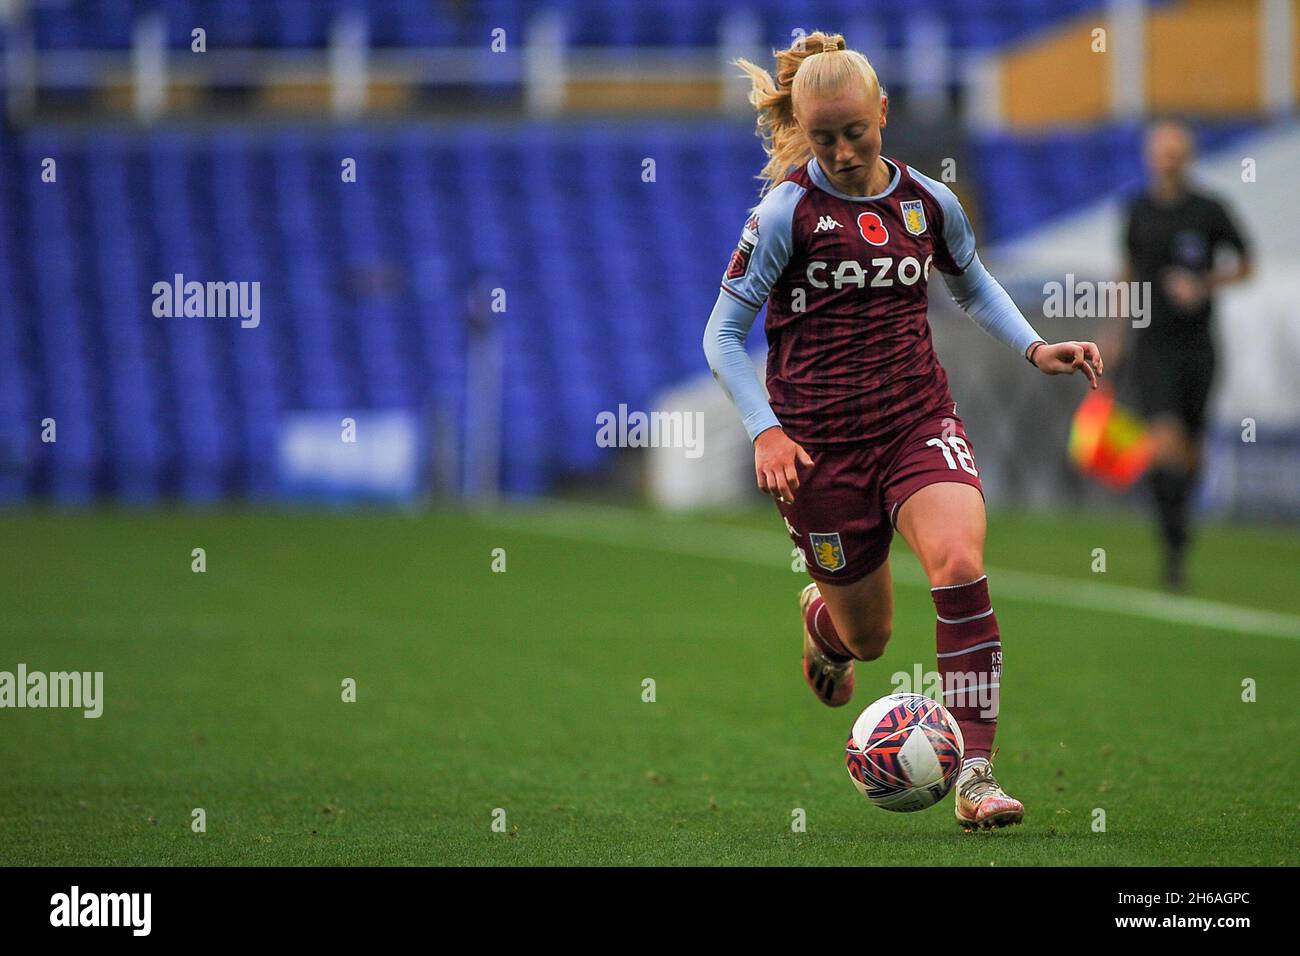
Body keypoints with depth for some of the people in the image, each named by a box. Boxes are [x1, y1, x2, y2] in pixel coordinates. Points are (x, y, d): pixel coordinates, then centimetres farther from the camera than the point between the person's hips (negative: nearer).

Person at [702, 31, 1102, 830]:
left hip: (920, 420, 2)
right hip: (819, 441, -2)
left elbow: (974, 286, 24)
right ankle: (821, 616, 51)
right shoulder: (787, 211, -8)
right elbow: (724, 333, -3)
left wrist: (1035, 348, 9)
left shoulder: (929, 202, 3)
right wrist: (765, 431, -15)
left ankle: (976, 774, -21)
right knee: (868, 634, 10)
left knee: (960, 564, -26)